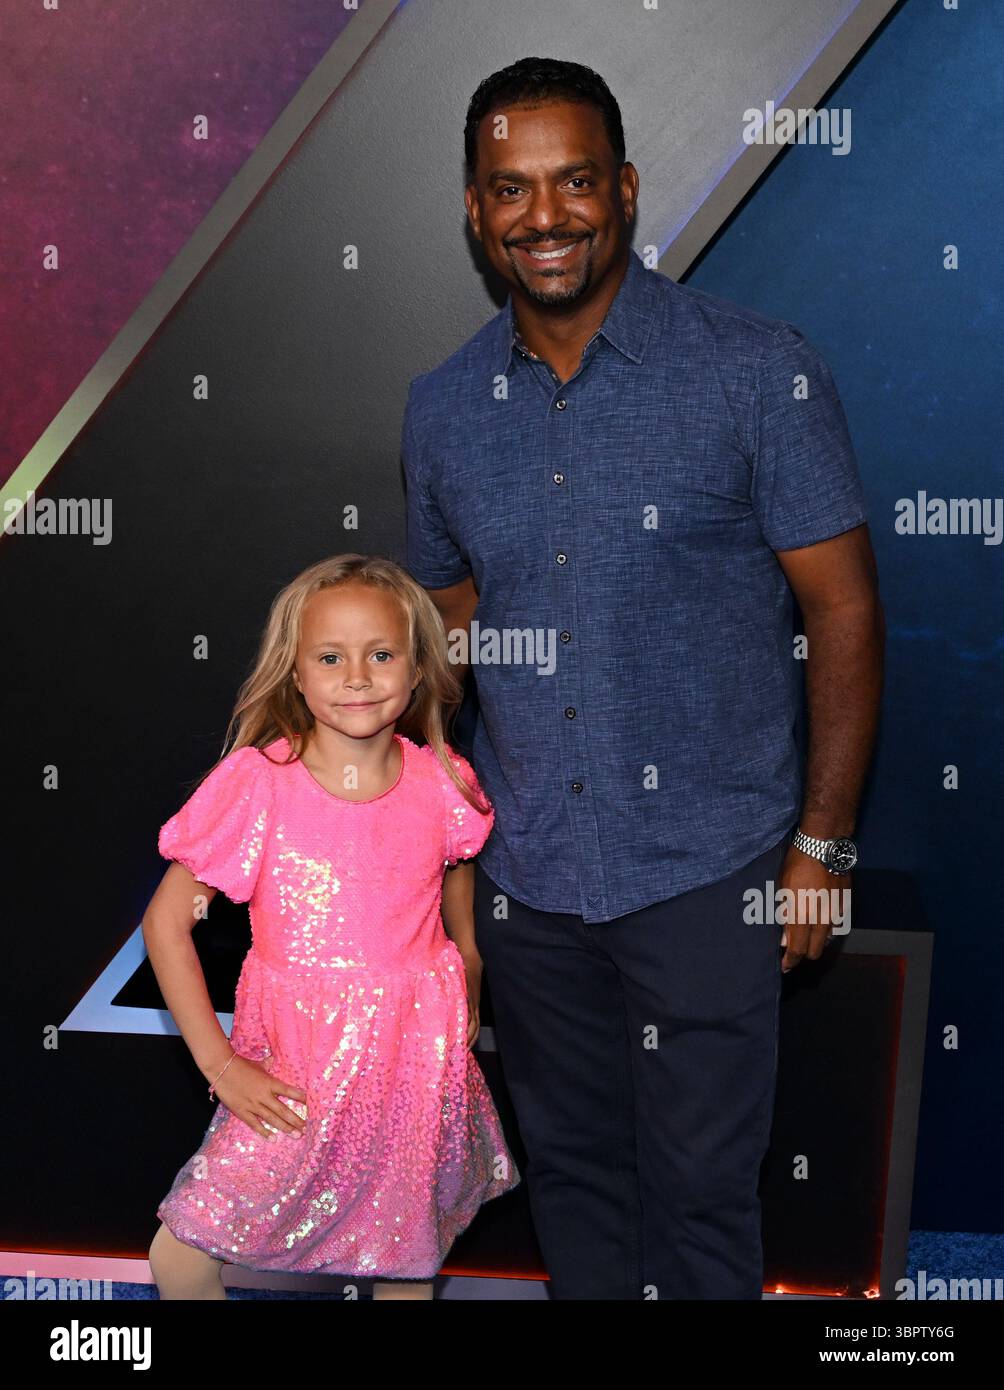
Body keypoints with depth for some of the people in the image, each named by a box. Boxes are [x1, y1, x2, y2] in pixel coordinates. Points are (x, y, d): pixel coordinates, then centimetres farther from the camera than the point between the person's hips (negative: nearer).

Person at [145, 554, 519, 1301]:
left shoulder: (442, 784, -4)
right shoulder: (258, 783, -13)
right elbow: (165, 923, -8)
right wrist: (220, 1065, -11)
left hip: (418, 1070, 2)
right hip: (295, 1077, -2)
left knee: (409, 1268, 16)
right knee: (181, 1257, -3)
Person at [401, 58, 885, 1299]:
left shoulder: (759, 372, -10)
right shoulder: (442, 409, 3)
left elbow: (843, 609, -7)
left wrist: (822, 842, -8)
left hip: (706, 869, -4)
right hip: (523, 872, 4)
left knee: (698, 1192, 9)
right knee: (569, 1170, 19)